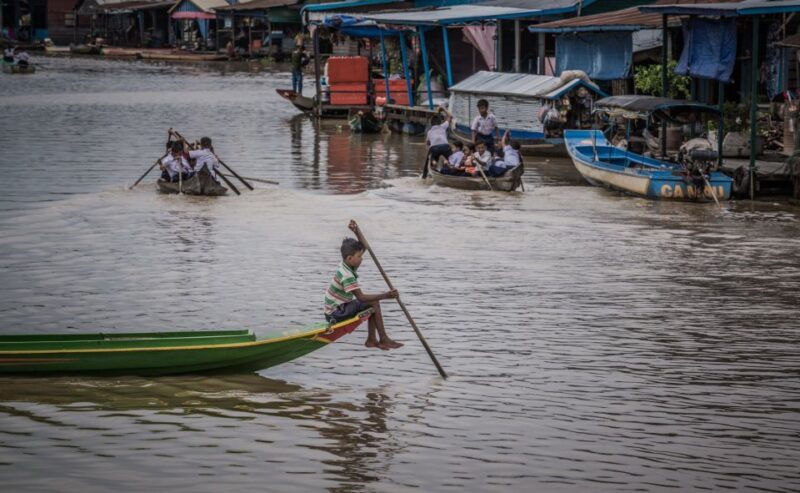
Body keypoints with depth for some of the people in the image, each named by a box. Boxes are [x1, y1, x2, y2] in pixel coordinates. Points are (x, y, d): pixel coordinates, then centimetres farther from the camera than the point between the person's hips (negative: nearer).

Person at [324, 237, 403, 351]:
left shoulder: (344, 266, 2)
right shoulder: (347, 276, -27)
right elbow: (361, 297, -32)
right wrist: (385, 296, -33)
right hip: (337, 314, -10)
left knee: (372, 304, 12)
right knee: (374, 303, -14)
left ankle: (371, 340, 9)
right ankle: (383, 339, -11)